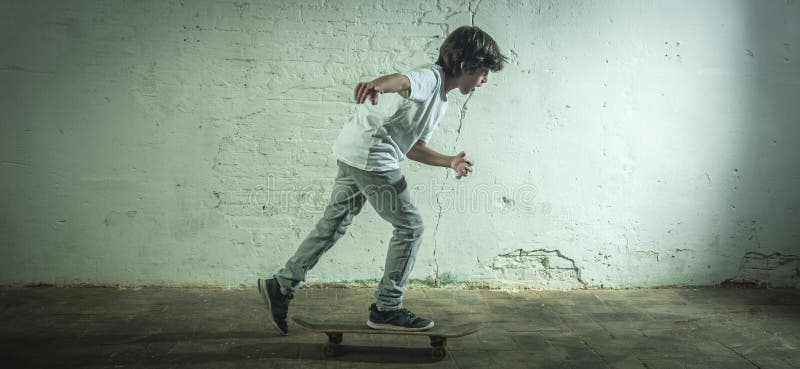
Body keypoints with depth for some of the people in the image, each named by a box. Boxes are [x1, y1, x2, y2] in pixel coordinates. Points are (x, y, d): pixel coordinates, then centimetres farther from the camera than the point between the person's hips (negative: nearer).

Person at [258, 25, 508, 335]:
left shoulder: (440, 100, 20)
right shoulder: (431, 78, -11)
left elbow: (413, 147, 22)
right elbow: (402, 81, -36)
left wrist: (449, 162, 11)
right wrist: (376, 85, -57)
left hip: (356, 155, 10)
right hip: (370, 155, -10)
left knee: (334, 224, 14)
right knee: (410, 227, -3)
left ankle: (282, 287, 20)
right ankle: (387, 309, 5)